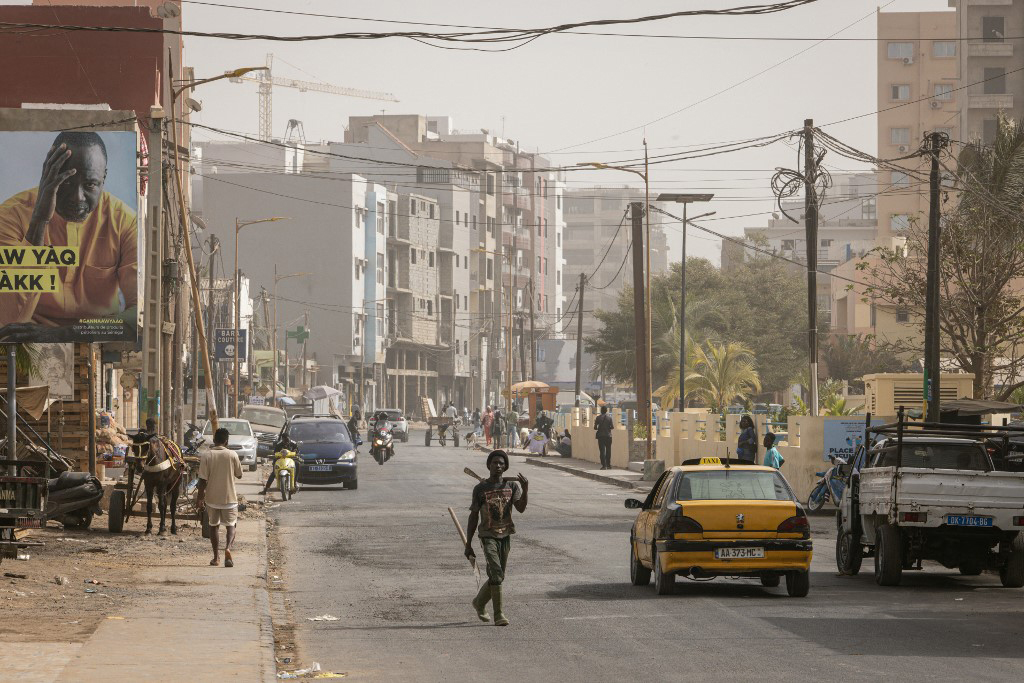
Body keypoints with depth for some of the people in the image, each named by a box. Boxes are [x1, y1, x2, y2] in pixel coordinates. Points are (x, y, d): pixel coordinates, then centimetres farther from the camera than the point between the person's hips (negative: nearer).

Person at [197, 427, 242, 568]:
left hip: (212, 498, 1)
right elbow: (239, 475, 3)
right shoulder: (232, 455, -8)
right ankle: (228, 548, -19)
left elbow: (203, 479, -9)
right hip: (229, 498, -1)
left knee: (214, 526, 16)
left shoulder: (206, 456, -8)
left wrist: (200, 497, 0)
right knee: (230, 525, 9)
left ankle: (216, 557, 19)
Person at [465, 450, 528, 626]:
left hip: (505, 535, 4)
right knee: (496, 573, -19)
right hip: (488, 536, -4)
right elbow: (473, 517, 4)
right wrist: (468, 544, 3)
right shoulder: (480, 489, -1)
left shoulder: (512, 485, 4)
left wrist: (525, 491, -26)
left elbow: (521, 508, -9)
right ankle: (499, 615, -18)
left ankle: (479, 602, 37)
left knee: (497, 576, 12)